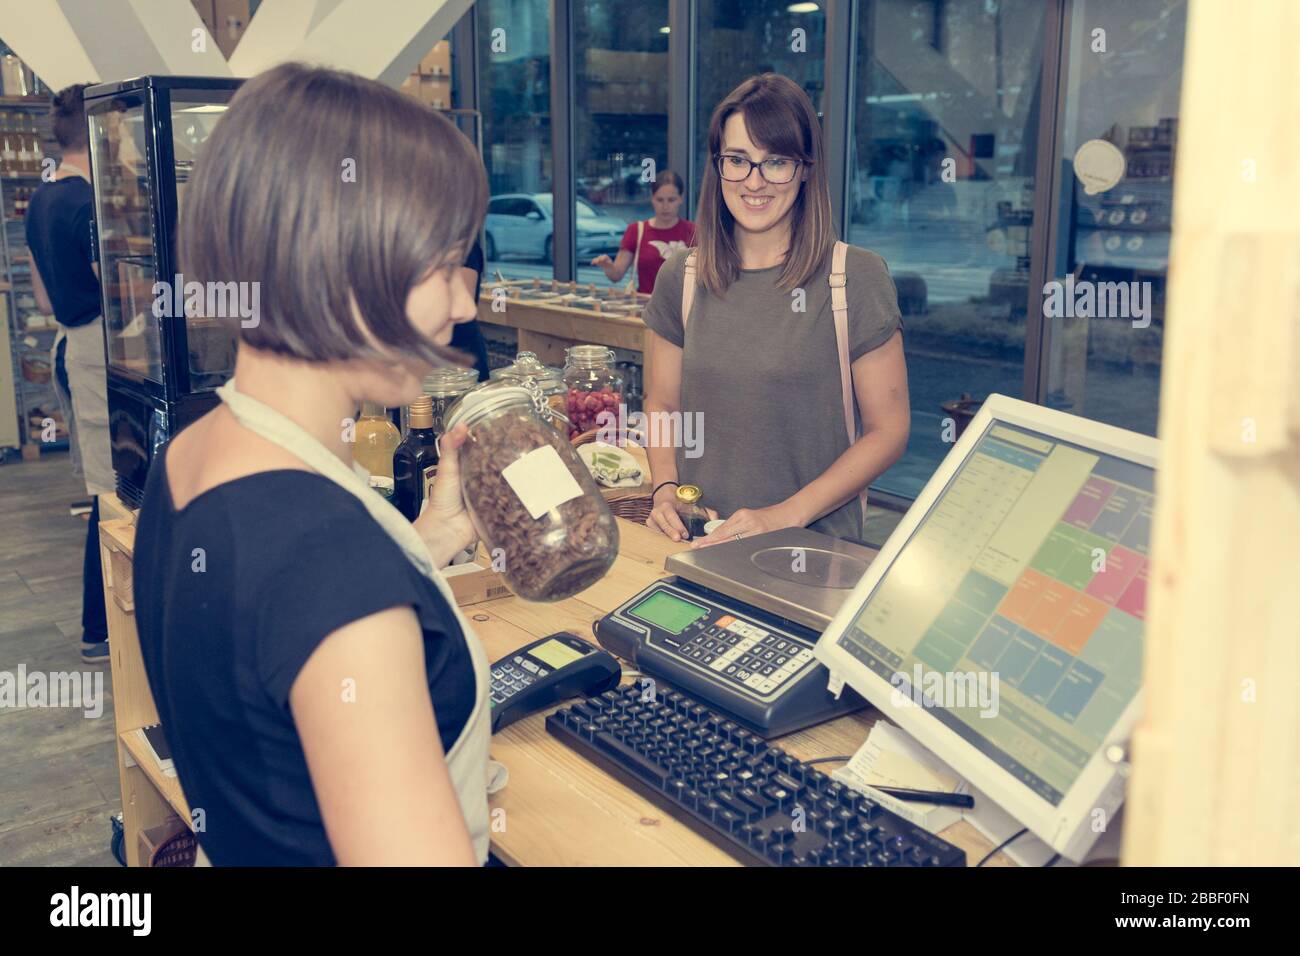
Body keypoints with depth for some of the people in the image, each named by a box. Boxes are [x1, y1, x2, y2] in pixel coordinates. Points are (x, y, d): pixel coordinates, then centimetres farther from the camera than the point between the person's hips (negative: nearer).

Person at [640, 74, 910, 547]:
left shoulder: (858, 278, -2)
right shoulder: (680, 278, 8)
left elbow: (888, 429, -1)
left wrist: (786, 515, -11)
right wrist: (665, 489, -3)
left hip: (816, 546, -2)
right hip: (700, 543, 2)